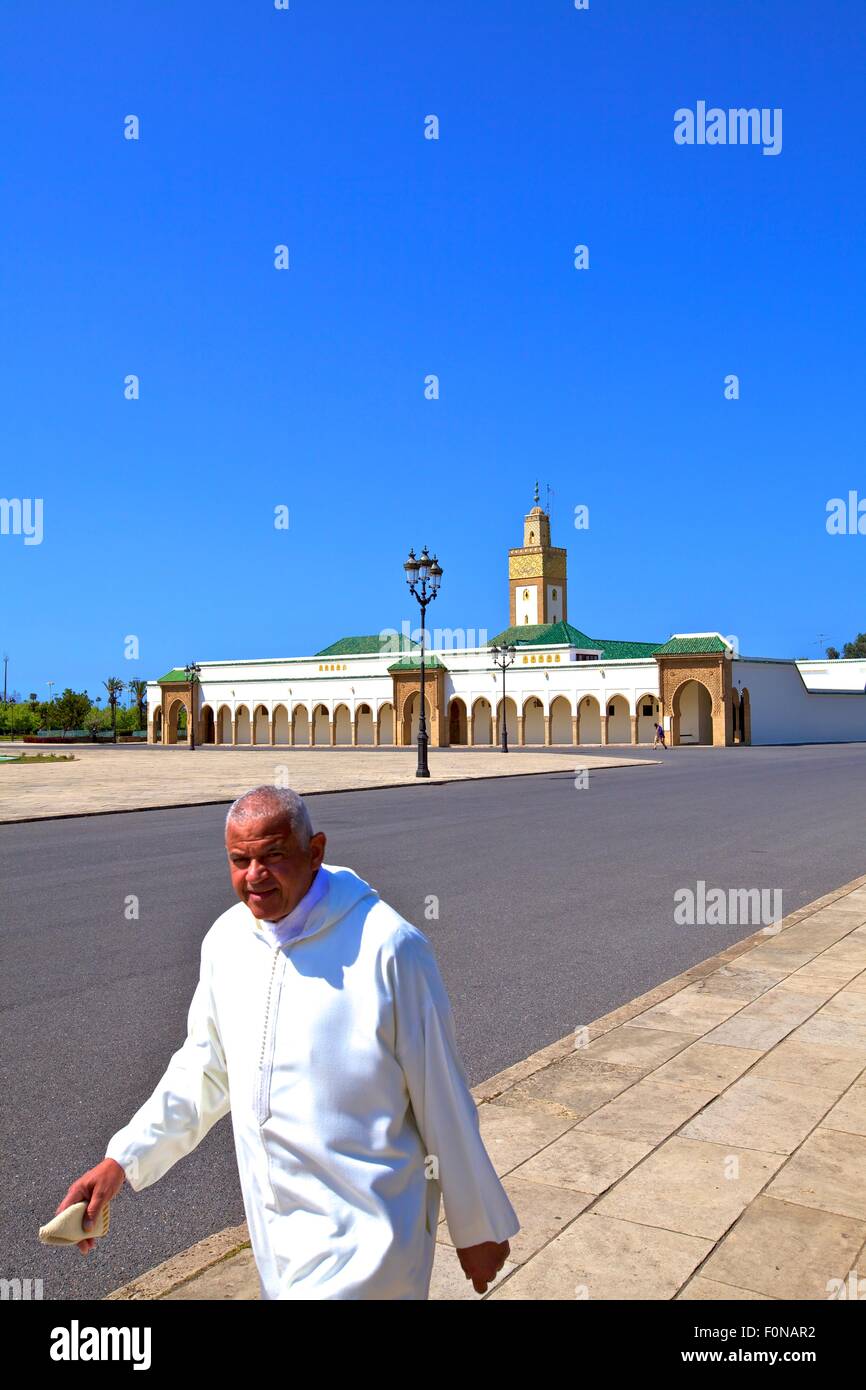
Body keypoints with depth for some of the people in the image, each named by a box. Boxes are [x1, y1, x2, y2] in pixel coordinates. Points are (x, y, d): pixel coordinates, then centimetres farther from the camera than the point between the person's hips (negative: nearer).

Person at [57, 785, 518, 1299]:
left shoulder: (388, 947, -21)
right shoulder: (227, 939, -1)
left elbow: (444, 1101, -13)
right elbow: (205, 1069, 12)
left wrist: (479, 1229, -4)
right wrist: (122, 1160, 5)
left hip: (362, 1236, -6)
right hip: (273, 1224, 6)